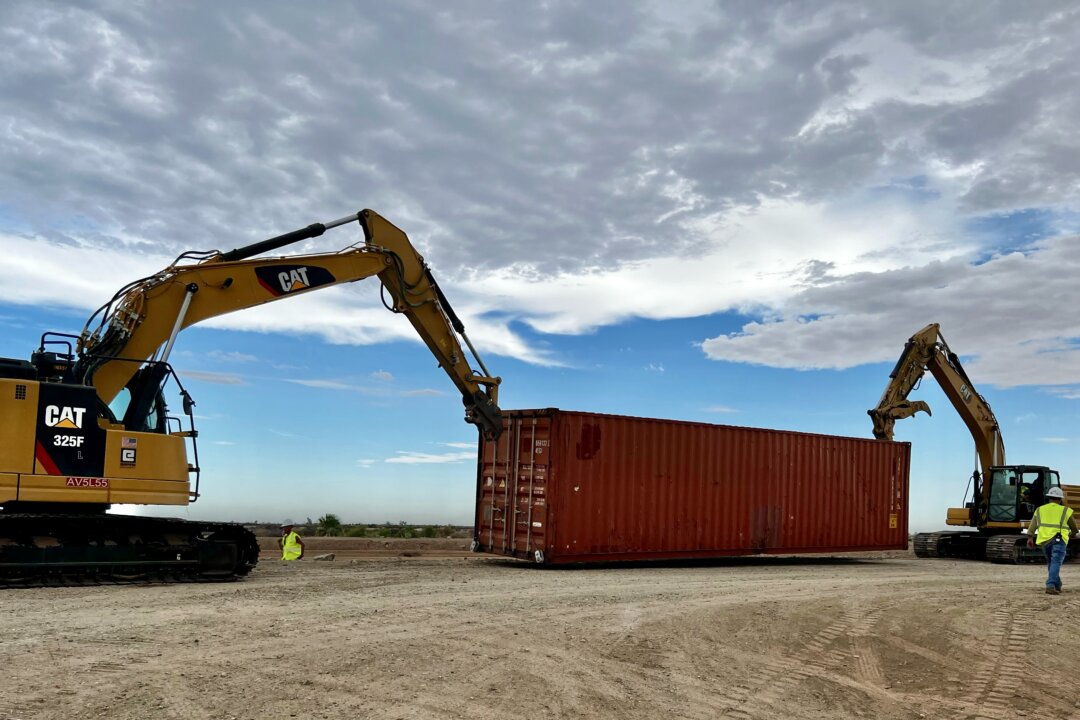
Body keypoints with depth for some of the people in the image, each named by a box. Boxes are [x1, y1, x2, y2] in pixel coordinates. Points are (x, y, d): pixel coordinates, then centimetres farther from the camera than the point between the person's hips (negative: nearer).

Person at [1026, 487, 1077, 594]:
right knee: (1056, 564, -11)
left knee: (1051, 563, 21)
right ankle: (1050, 586, -27)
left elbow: (1033, 525, 2)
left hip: (1044, 541, 4)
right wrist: (1073, 534, 41)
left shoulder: (1040, 510, 14)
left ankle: (1057, 586, 27)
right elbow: (1073, 526, 21)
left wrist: (1030, 538, -4)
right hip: (1058, 540, -4)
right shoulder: (1065, 511, 8)